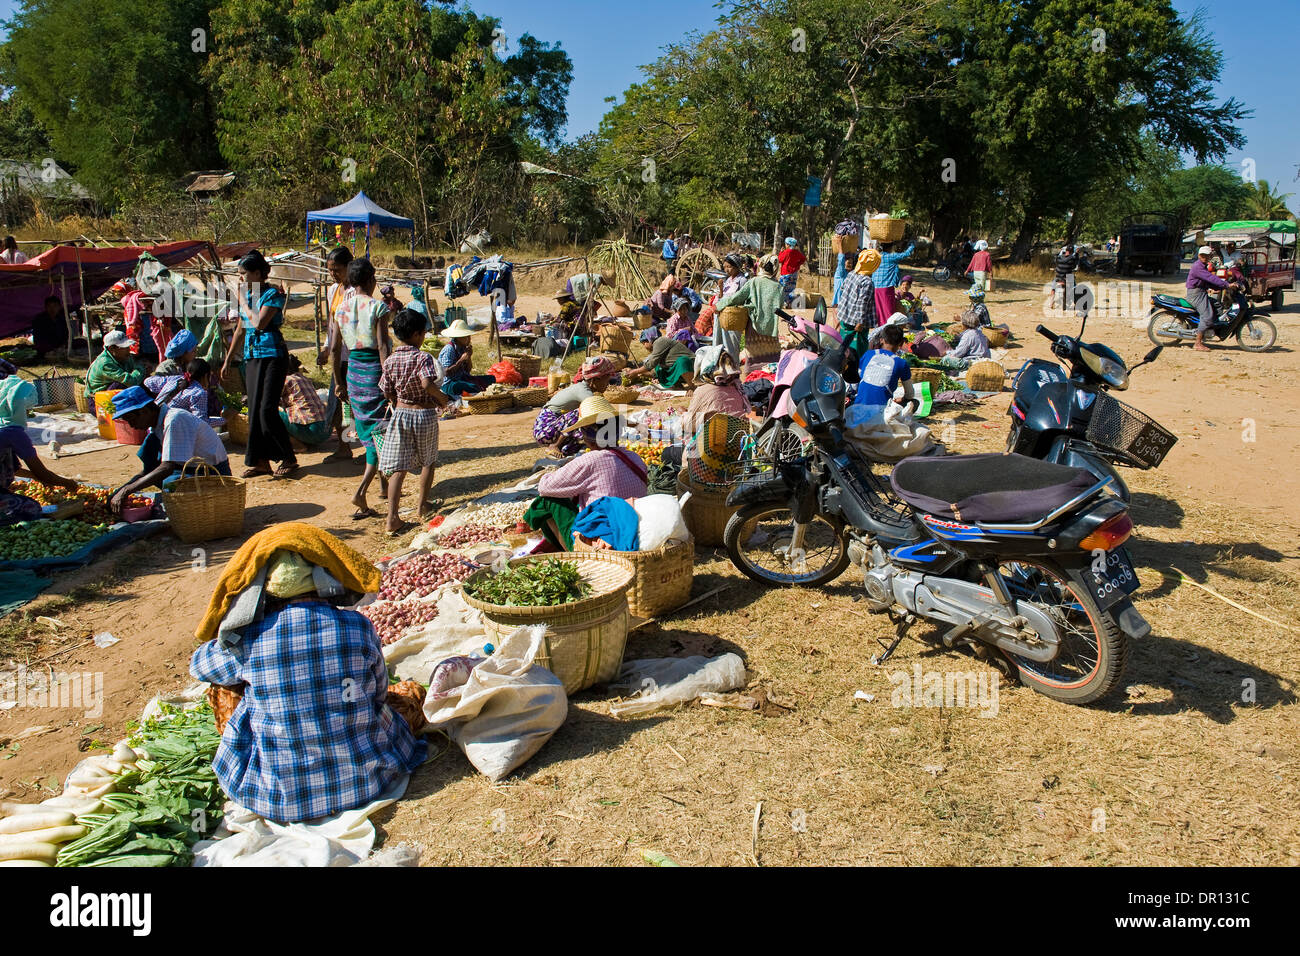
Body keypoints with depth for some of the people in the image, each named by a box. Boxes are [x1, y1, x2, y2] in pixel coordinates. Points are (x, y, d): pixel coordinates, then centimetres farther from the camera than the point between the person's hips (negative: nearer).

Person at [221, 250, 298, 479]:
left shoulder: (273, 294, -8)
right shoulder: (246, 295, 14)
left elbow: (259, 323, -22)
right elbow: (241, 329, 22)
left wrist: (245, 303, -7)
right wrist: (228, 359, 24)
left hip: (273, 356, -8)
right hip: (251, 357, 8)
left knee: (267, 411, -12)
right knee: (254, 411, 5)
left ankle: (290, 460, 0)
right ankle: (261, 461, 11)